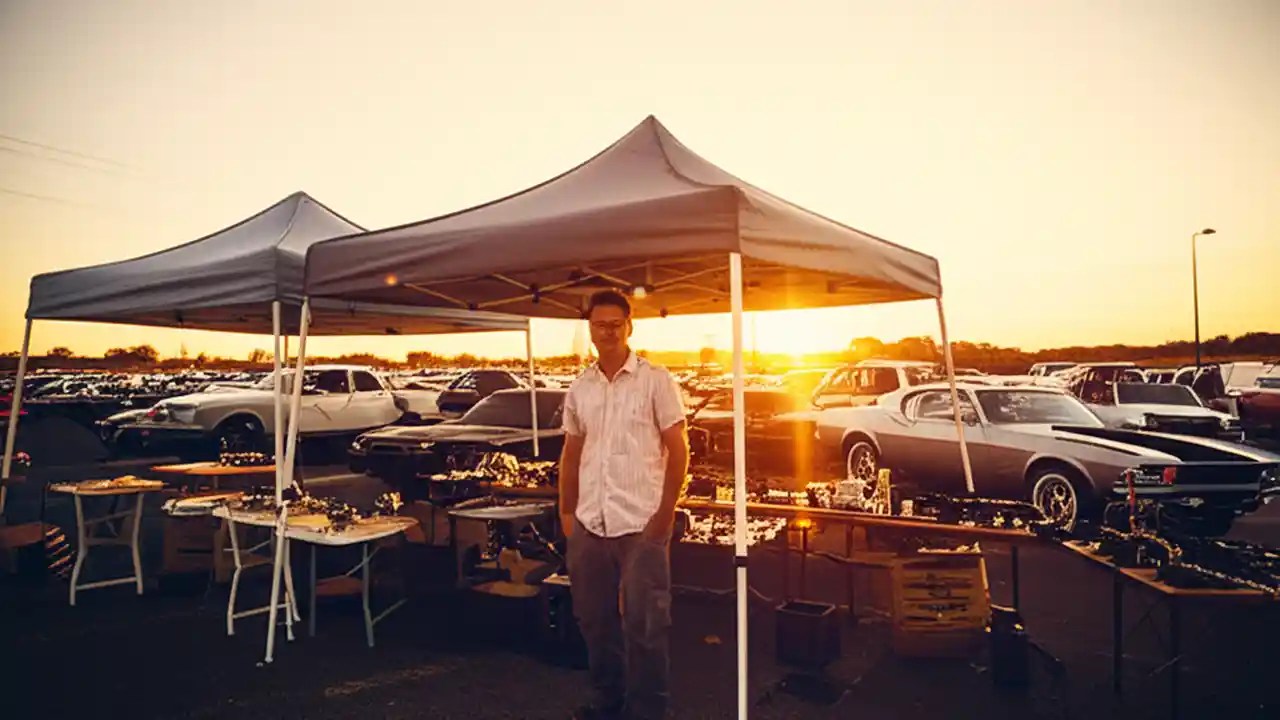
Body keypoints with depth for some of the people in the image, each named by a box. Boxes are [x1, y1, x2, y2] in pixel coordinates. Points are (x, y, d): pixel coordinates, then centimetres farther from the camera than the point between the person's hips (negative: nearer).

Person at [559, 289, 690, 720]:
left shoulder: (655, 380, -4)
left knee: (643, 622, 4)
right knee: (594, 617, 17)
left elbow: (678, 448, -5)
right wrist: (566, 510, 12)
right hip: (589, 524, 5)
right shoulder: (579, 388, 9)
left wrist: (666, 511, -10)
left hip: (641, 523, -5)